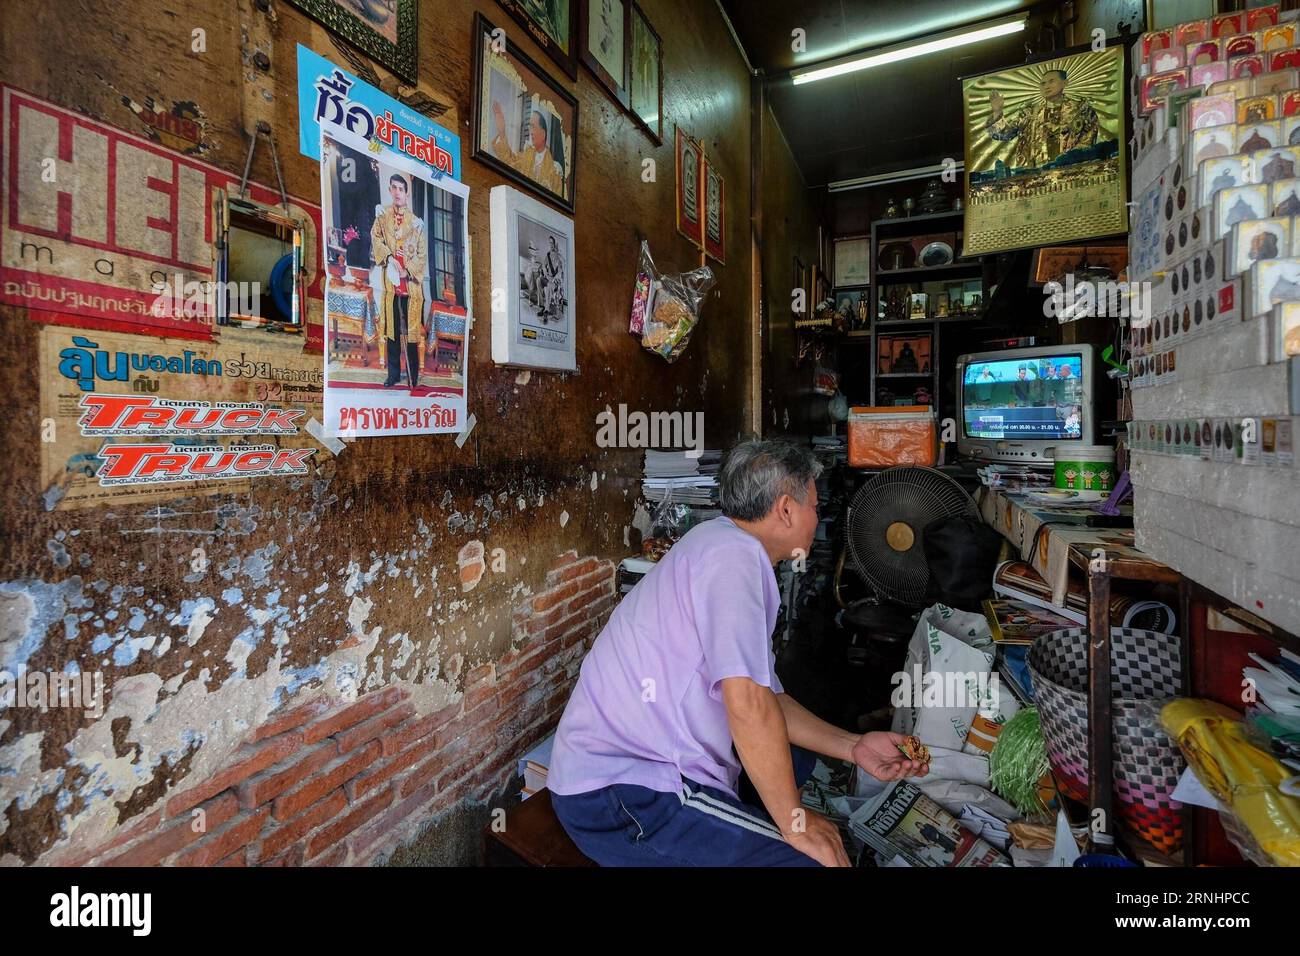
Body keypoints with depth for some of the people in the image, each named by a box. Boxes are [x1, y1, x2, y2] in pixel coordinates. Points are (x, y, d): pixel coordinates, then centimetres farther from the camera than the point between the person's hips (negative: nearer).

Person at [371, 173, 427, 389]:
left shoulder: (416, 223, 3)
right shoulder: (382, 217, 10)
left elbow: (423, 255, 0)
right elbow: (376, 239, 0)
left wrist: (407, 271, -12)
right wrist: (389, 258, -16)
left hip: (411, 284, -2)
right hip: (390, 282, 2)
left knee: (412, 330, -2)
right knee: (391, 330, 7)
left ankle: (414, 378, 6)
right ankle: (393, 374, 17)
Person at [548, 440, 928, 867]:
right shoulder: (733, 550, -19)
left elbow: (769, 698, 15)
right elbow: (748, 702, -27)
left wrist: (854, 747, 11)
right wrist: (796, 823, -14)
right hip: (618, 796, -10)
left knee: (794, 758, 24)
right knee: (816, 857, -17)